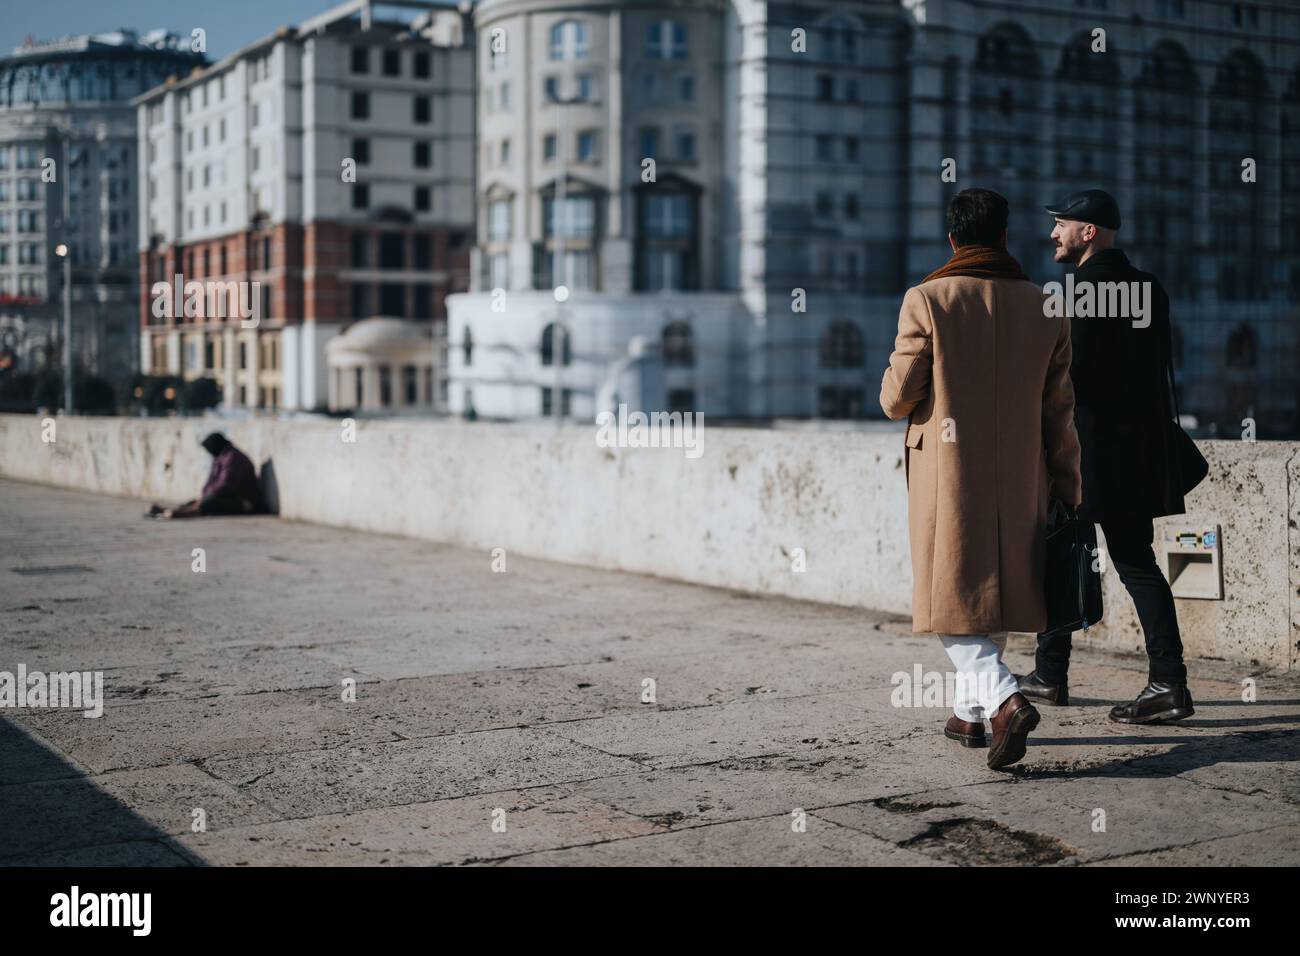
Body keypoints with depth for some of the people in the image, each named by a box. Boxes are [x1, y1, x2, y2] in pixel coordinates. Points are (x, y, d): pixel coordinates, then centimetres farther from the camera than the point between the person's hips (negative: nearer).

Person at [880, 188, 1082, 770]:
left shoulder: (926, 301, -8)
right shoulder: (1044, 309, 3)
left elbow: (896, 399, -6)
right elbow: (1059, 414, 6)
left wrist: (896, 373, 17)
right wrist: (1068, 491, 13)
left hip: (948, 480, -4)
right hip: (1018, 482, 4)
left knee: (956, 599, 2)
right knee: (993, 594, 17)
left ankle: (1004, 699, -19)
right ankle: (969, 712, 27)